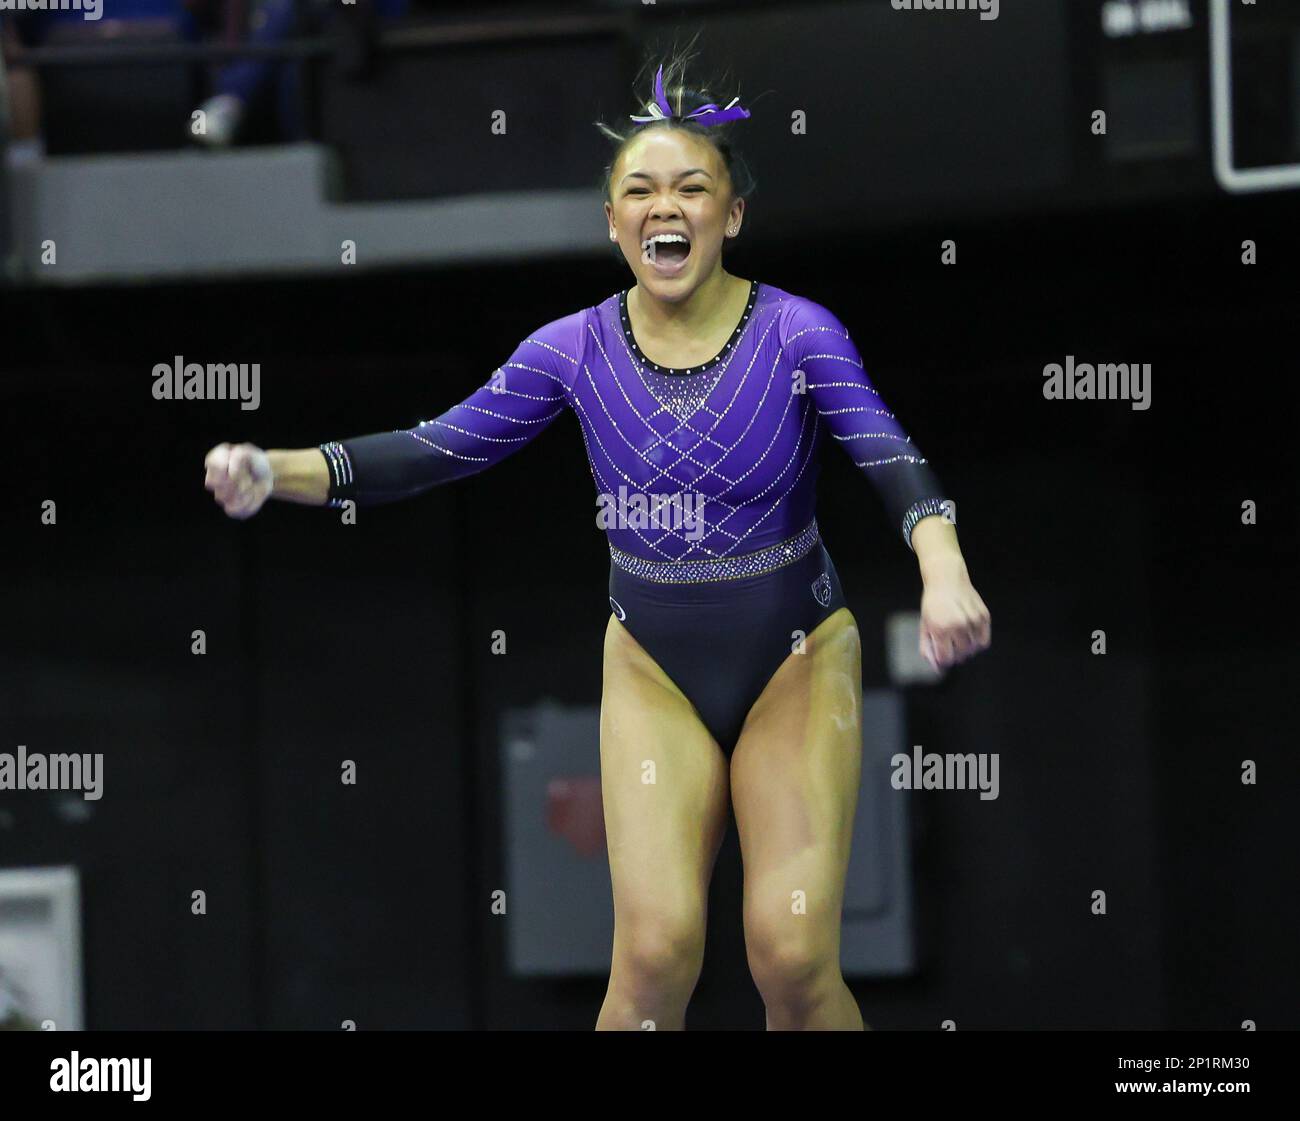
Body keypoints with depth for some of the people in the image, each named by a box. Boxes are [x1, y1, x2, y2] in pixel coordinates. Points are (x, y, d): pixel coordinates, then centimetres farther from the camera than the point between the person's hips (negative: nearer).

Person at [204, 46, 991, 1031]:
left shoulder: (798, 334, -14)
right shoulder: (576, 349, -6)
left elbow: (888, 455, -27)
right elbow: (436, 450, -7)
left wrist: (942, 568, -48)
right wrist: (278, 472, -22)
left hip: (796, 663, -2)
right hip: (655, 670, 2)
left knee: (794, 961, -9)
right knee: (656, 952, -12)